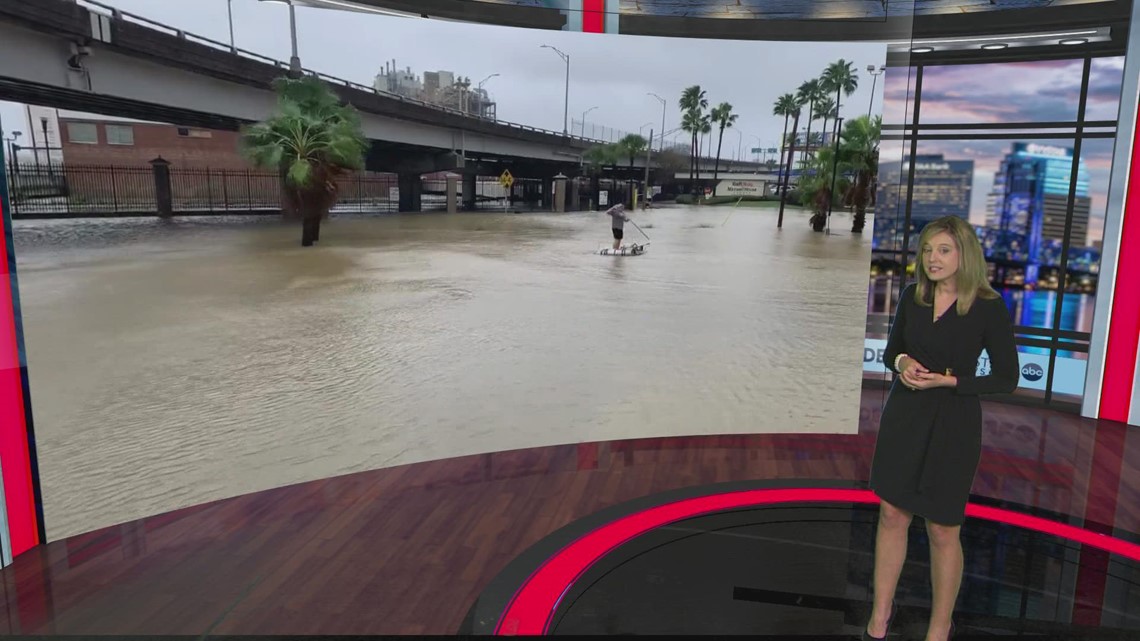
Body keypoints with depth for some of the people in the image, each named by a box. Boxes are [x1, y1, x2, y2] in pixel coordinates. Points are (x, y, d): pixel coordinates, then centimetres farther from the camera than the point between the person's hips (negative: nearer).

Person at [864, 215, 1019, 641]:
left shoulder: (989, 308, -12)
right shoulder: (912, 296, 1)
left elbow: (1007, 378, -8)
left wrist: (945, 380, -19)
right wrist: (902, 362, -11)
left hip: (952, 425, -4)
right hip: (904, 416, 4)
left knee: (942, 529, 7)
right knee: (891, 515, 11)